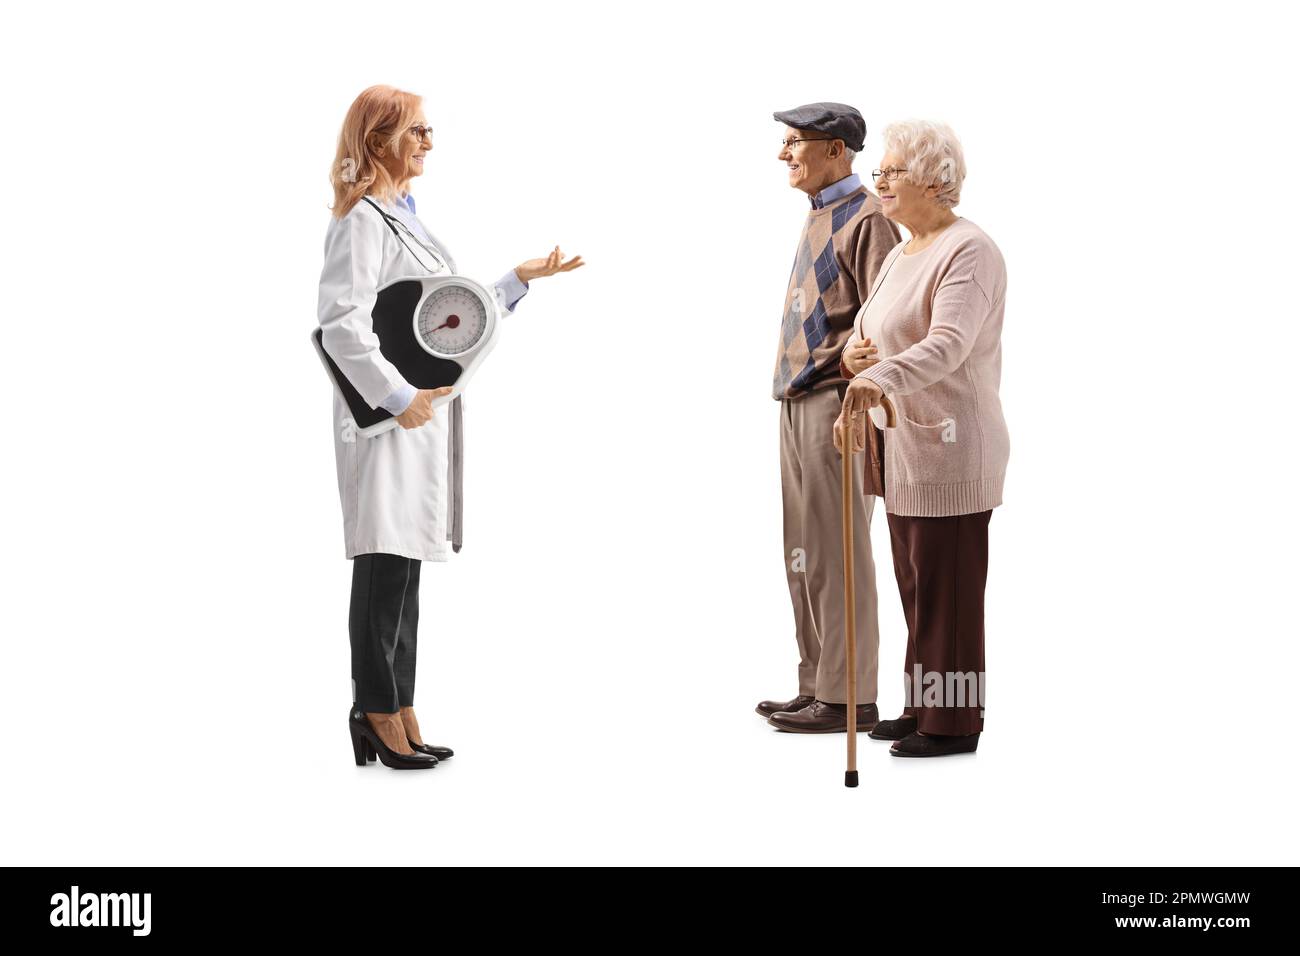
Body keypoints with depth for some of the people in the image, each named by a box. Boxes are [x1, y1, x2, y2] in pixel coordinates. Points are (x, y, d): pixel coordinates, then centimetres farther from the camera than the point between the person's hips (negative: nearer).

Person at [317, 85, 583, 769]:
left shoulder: (404, 218, 19)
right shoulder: (362, 219, -11)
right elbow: (340, 322, -20)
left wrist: (519, 278, 21)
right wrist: (397, 397, -21)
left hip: (424, 415, 9)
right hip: (389, 419, -9)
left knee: (403, 571, 11)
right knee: (385, 566, -4)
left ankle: (397, 716, 17)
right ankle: (377, 713, 4)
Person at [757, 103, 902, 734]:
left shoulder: (865, 219, -10)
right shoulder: (818, 216, 18)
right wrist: (795, 388, 17)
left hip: (836, 404, -9)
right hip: (799, 404, 9)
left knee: (835, 554, -5)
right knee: (805, 554, 12)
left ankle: (848, 697, 1)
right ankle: (817, 687, 19)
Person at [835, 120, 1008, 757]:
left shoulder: (968, 251, -14)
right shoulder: (901, 254, 17)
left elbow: (948, 343, -28)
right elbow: (866, 323, 22)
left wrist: (881, 378, -43)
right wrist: (853, 352, -2)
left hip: (950, 448, -9)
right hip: (906, 444, 10)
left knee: (947, 588, -3)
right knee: (915, 584, 14)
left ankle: (952, 724, 5)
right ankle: (922, 709, 24)